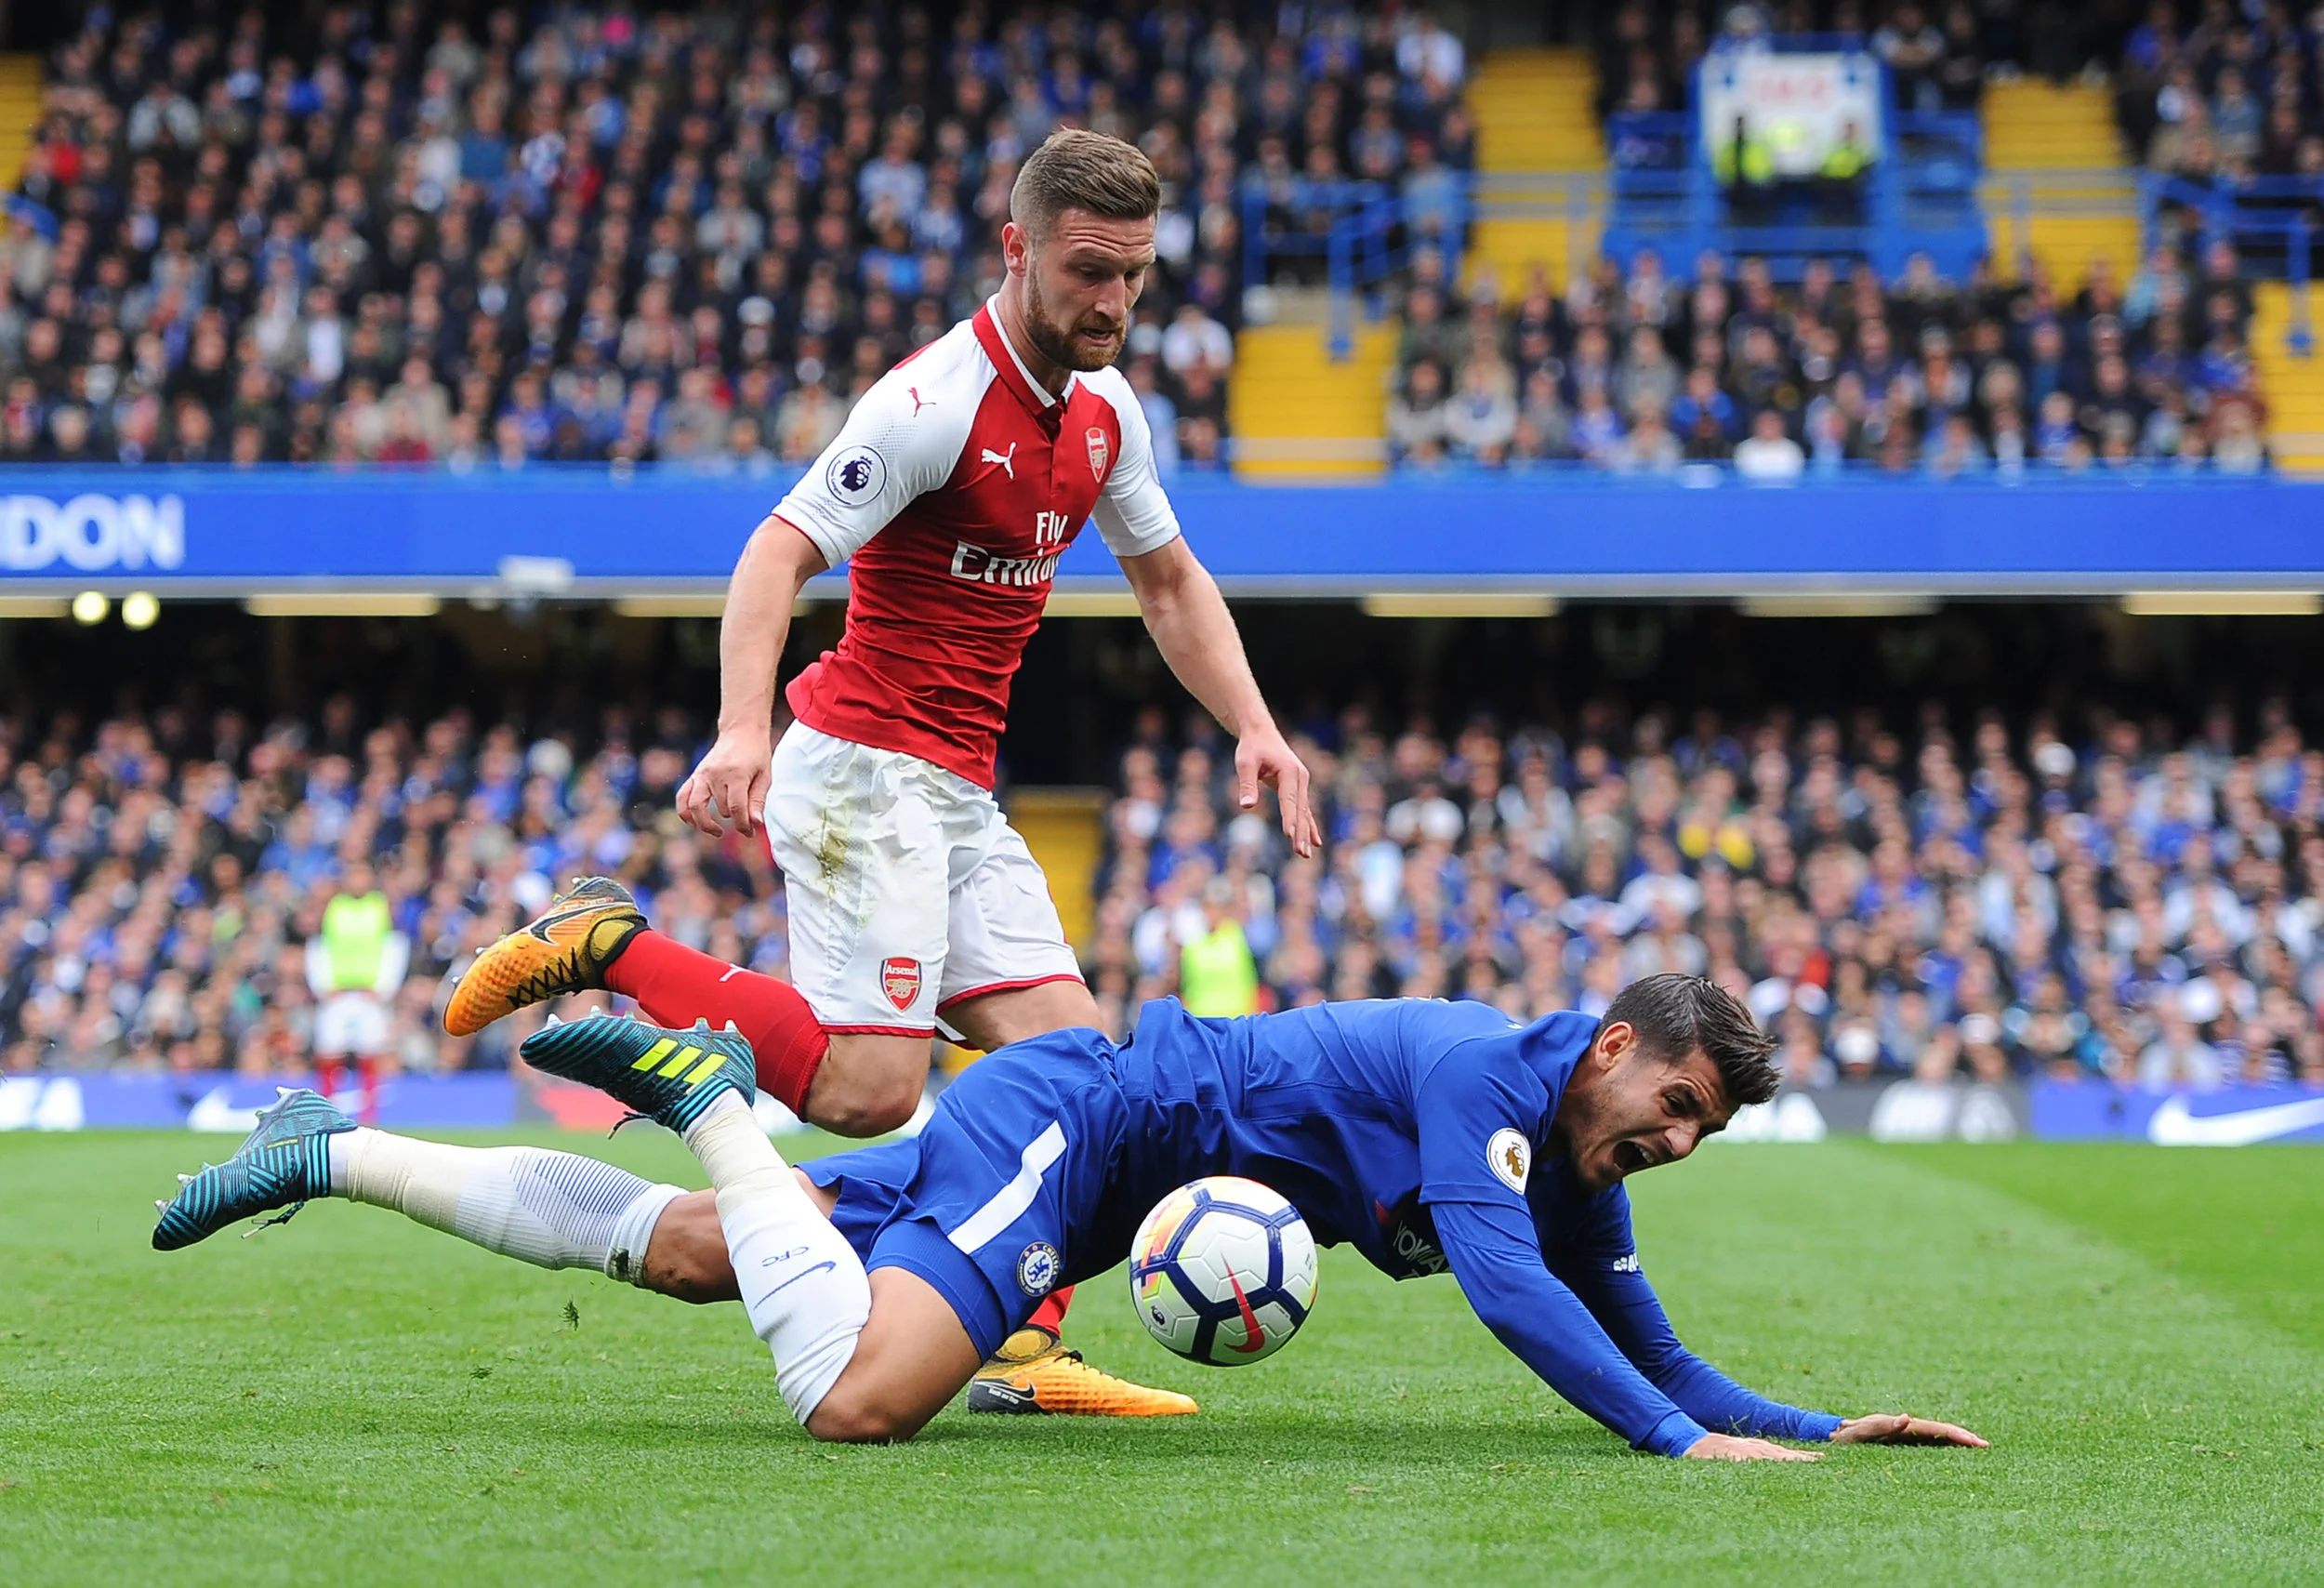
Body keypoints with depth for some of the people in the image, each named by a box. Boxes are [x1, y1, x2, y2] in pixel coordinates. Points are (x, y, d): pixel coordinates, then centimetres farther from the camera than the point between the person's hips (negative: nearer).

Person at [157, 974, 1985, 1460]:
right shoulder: (1482, 1073, -19)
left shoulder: (1580, 1183, 8)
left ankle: (334, 1153, 17)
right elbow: (1506, 1294, -32)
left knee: (683, 1251, 11)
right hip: (1068, 1118, -9)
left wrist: (1821, 1428, 4)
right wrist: (1680, 1439, -33)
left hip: (1070, 1154, 9)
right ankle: (706, 1096, -11)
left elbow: (1656, 1356, 14)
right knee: (858, 1396, -32)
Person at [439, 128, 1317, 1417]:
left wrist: (1252, 725, 10)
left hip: (958, 799, 8)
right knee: (868, 1088, -19)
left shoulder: (1105, 410, 11)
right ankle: (602, 945, -5)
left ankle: (1020, 1347, 5)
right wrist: (742, 728, -36)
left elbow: (1168, 583, 24)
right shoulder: (939, 398, -16)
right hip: (867, 765, -8)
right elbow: (779, 552, -21)